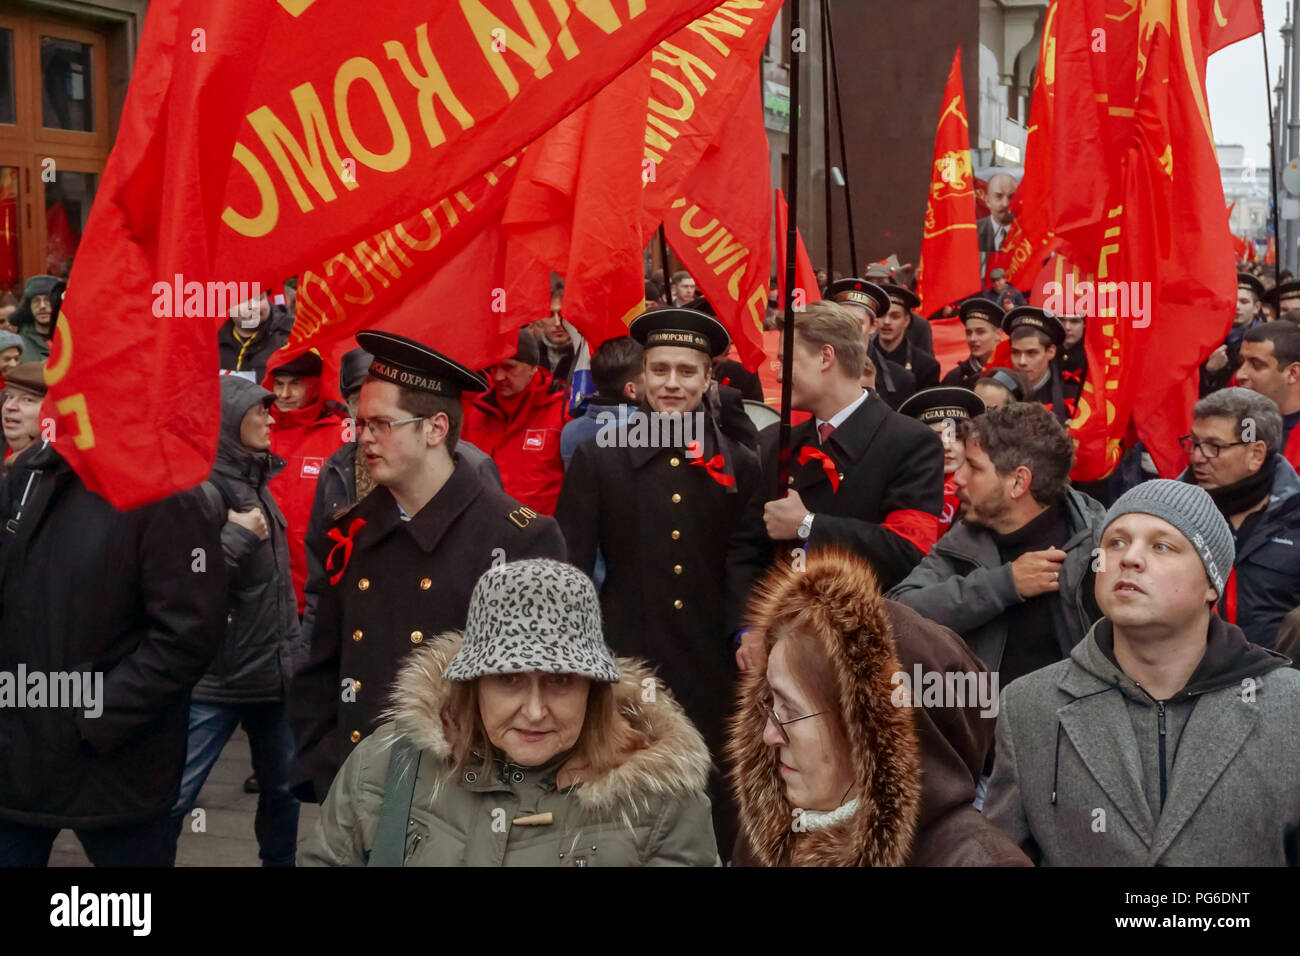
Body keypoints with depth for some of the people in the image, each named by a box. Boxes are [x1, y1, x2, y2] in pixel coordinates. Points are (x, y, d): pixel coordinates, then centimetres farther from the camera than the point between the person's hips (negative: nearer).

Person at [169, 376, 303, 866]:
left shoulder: (255, 479, 12)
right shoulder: (203, 487, -14)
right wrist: (239, 533, -19)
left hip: (275, 670, 8)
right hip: (217, 677, -8)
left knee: (284, 788, 15)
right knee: (174, 796, -6)